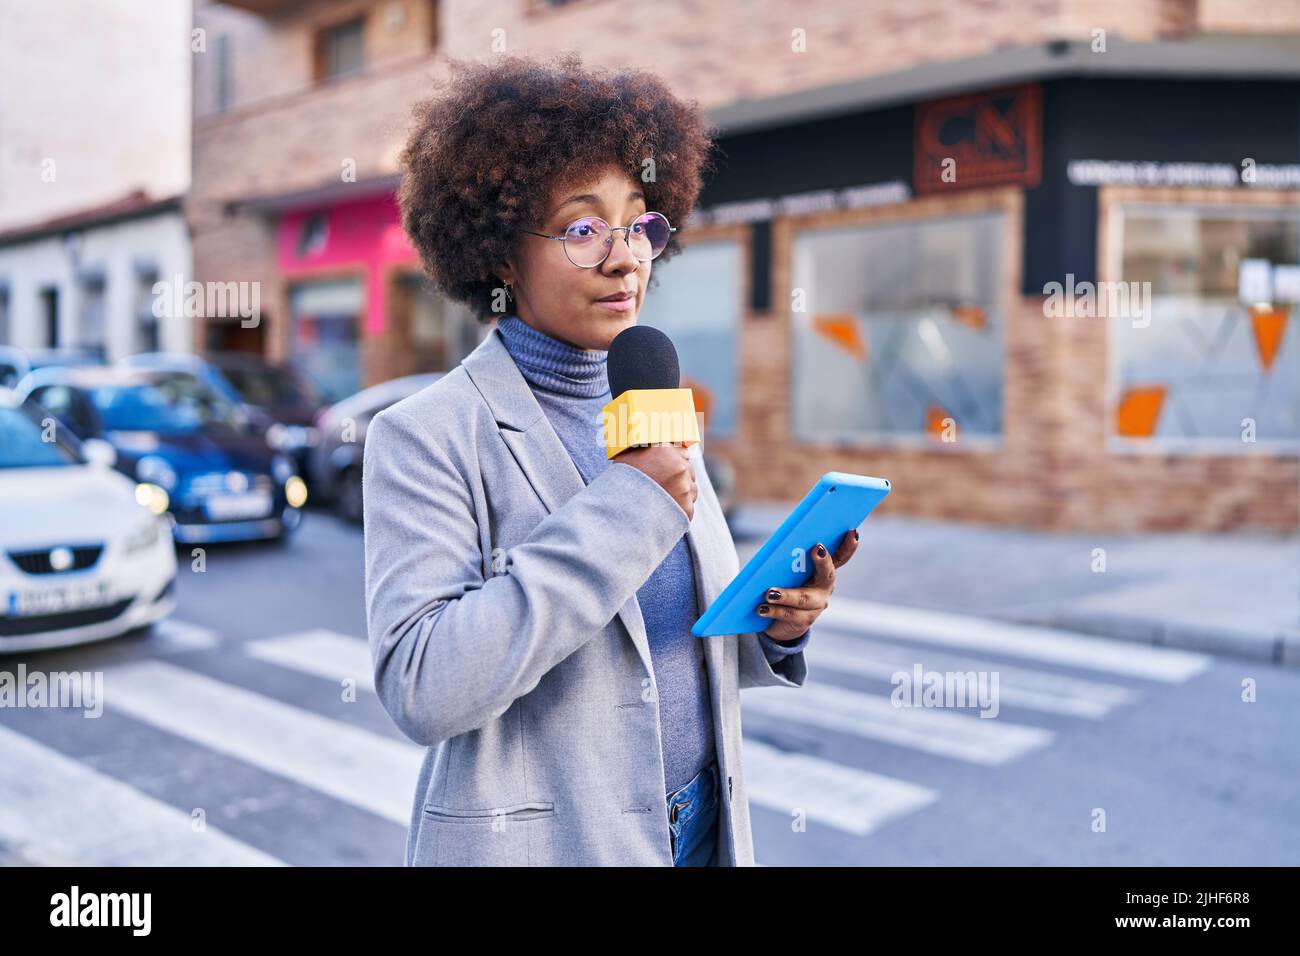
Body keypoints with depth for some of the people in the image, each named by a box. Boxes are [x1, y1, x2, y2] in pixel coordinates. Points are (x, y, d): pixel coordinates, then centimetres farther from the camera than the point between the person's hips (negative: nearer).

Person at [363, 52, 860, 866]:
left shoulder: (658, 412, 4)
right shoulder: (425, 438, -15)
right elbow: (421, 687, -25)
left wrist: (770, 629, -9)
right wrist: (622, 509, -26)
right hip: (536, 840, -5)